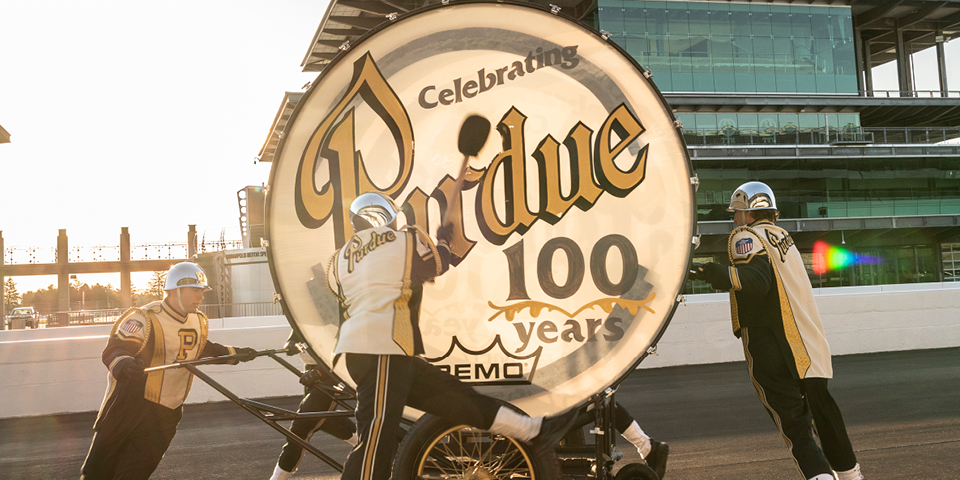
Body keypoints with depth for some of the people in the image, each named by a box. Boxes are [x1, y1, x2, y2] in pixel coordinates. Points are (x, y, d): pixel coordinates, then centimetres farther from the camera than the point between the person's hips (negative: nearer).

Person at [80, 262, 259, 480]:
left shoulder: (199, 322, 7)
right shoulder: (145, 319, -17)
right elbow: (113, 350, -27)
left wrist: (235, 354, 23)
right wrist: (123, 364, -48)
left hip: (166, 414, 6)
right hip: (129, 405, -5)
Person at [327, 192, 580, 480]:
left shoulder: (340, 259, 20)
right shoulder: (406, 239, 5)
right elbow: (438, 264, 18)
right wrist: (443, 239, 38)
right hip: (382, 351, -8)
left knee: (452, 394, 7)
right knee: (377, 440, -16)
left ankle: (535, 432, 11)